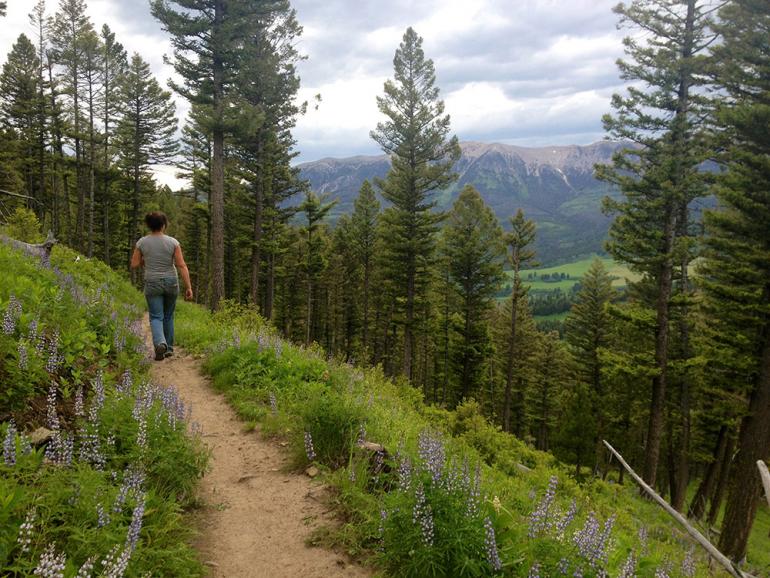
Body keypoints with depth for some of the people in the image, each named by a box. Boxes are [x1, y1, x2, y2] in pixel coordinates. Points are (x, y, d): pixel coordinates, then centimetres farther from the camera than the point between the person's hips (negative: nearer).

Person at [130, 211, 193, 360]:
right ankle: (169, 347, 24)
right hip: (171, 283, 1)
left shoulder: (142, 242, -5)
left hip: (152, 284, -1)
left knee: (156, 317, 2)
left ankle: (160, 343, -25)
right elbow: (182, 266, -11)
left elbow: (134, 265, -2)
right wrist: (189, 287, -10)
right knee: (168, 316, 18)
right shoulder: (173, 242, -7)